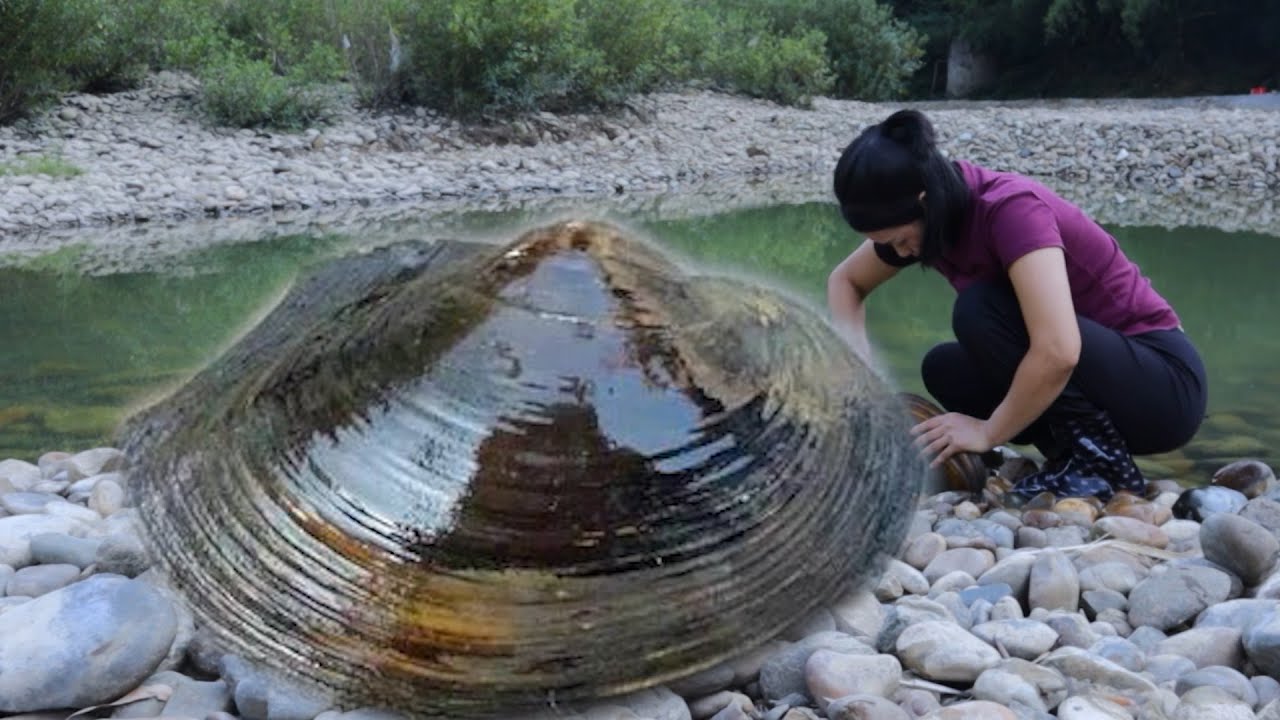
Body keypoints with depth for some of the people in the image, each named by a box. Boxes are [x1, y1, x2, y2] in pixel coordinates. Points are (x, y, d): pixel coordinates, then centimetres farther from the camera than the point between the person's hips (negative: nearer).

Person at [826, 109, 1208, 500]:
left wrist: (988, 432, -23)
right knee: (944, 369, -4)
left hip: (1164, 383, -8)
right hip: (1090, 372, 8)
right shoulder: (932, 213, -3)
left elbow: (1057, 352, -37)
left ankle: (1099, 458, -14)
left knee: (981, 308, -24)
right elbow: (845, 281, 11)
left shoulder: (1011, 209, -26)